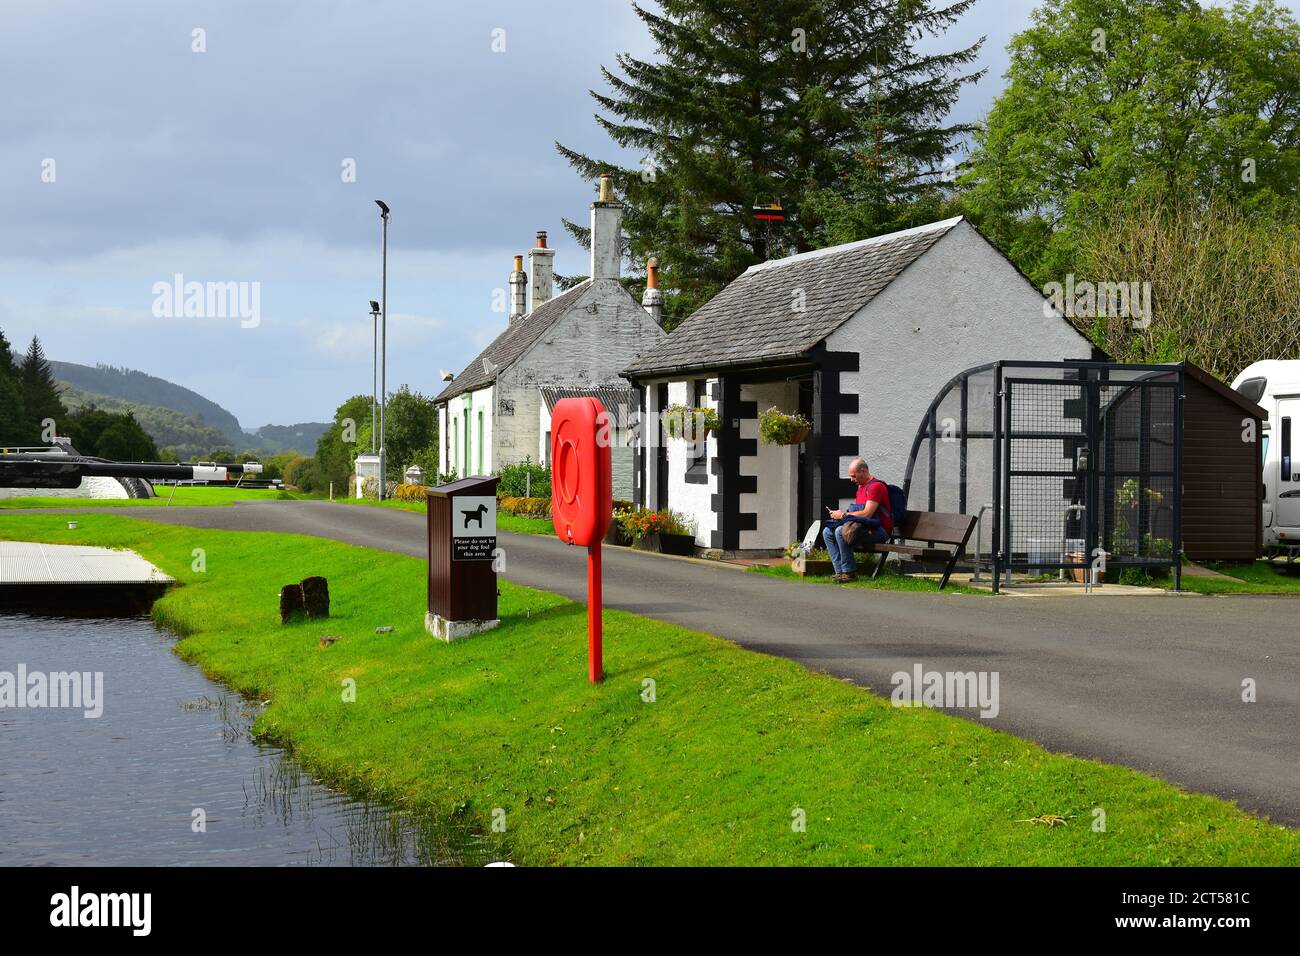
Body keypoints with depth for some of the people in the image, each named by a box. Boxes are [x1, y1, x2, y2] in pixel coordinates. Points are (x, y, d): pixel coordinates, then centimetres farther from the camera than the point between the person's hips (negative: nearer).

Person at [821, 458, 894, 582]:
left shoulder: (876, 486, -12)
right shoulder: (861, 486, 21)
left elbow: (867, 513, -20)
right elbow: (857, 511, 21)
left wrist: (843, 514, -12)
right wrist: (841, 512, -1)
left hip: (879, 529, -10)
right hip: (865, 527, 10)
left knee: (841, 531, -29)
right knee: (827, 532, 0)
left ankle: (849, 572, -20)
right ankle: (840, 571, -9)